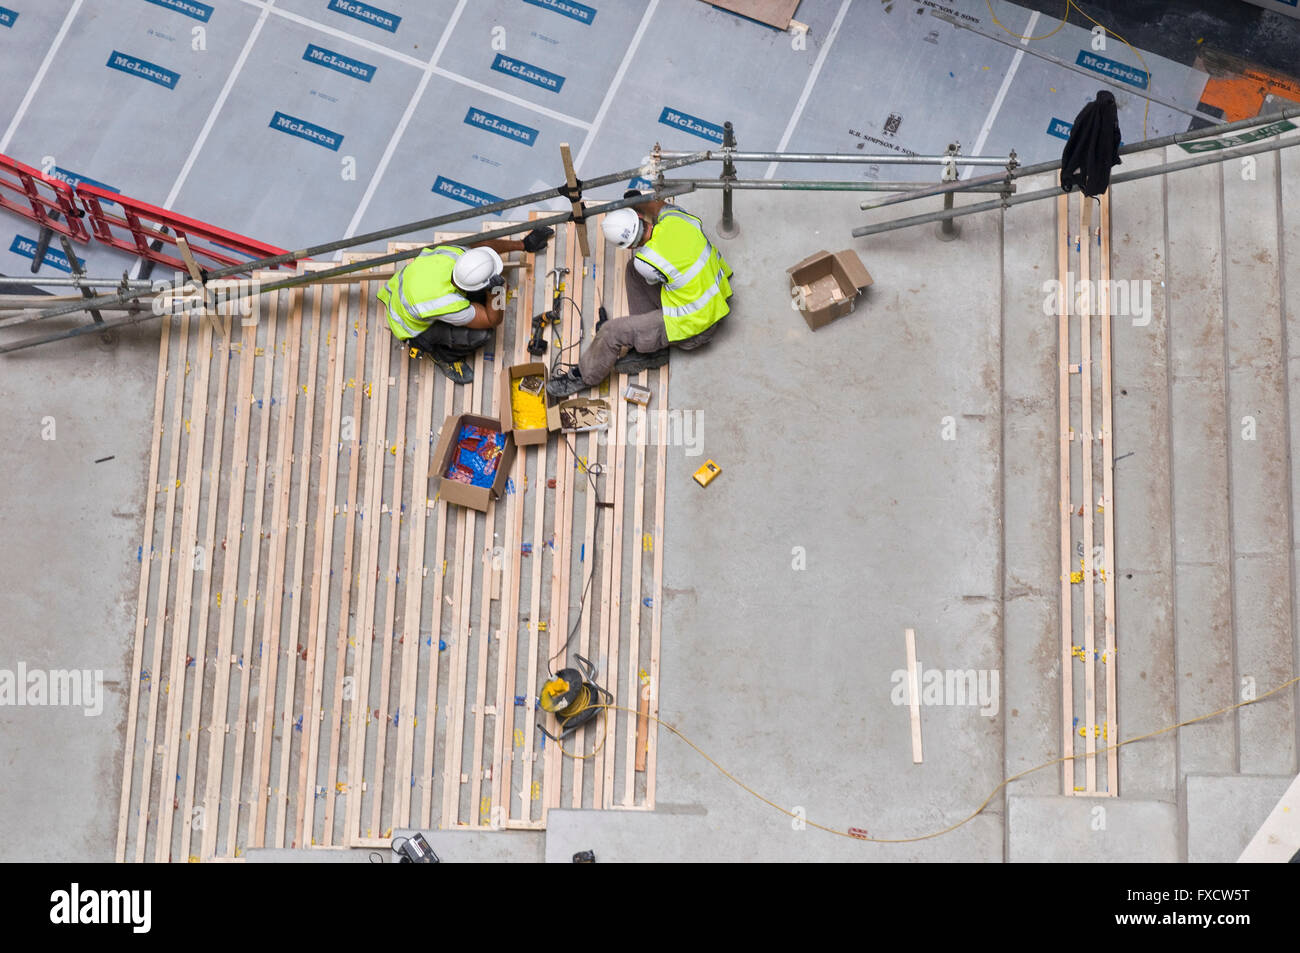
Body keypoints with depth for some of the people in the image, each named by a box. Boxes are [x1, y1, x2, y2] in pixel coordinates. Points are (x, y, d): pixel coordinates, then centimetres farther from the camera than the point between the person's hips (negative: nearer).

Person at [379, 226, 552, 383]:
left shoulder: (453, 253, -28)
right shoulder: (450, 306, -42)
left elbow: (486, 244, -4)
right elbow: (494, 320, -24)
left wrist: (524, 244, 6)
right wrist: (495, 288, -43)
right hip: (415, 330, -6)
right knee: (480, 334, -24)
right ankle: (441, 354, 5)